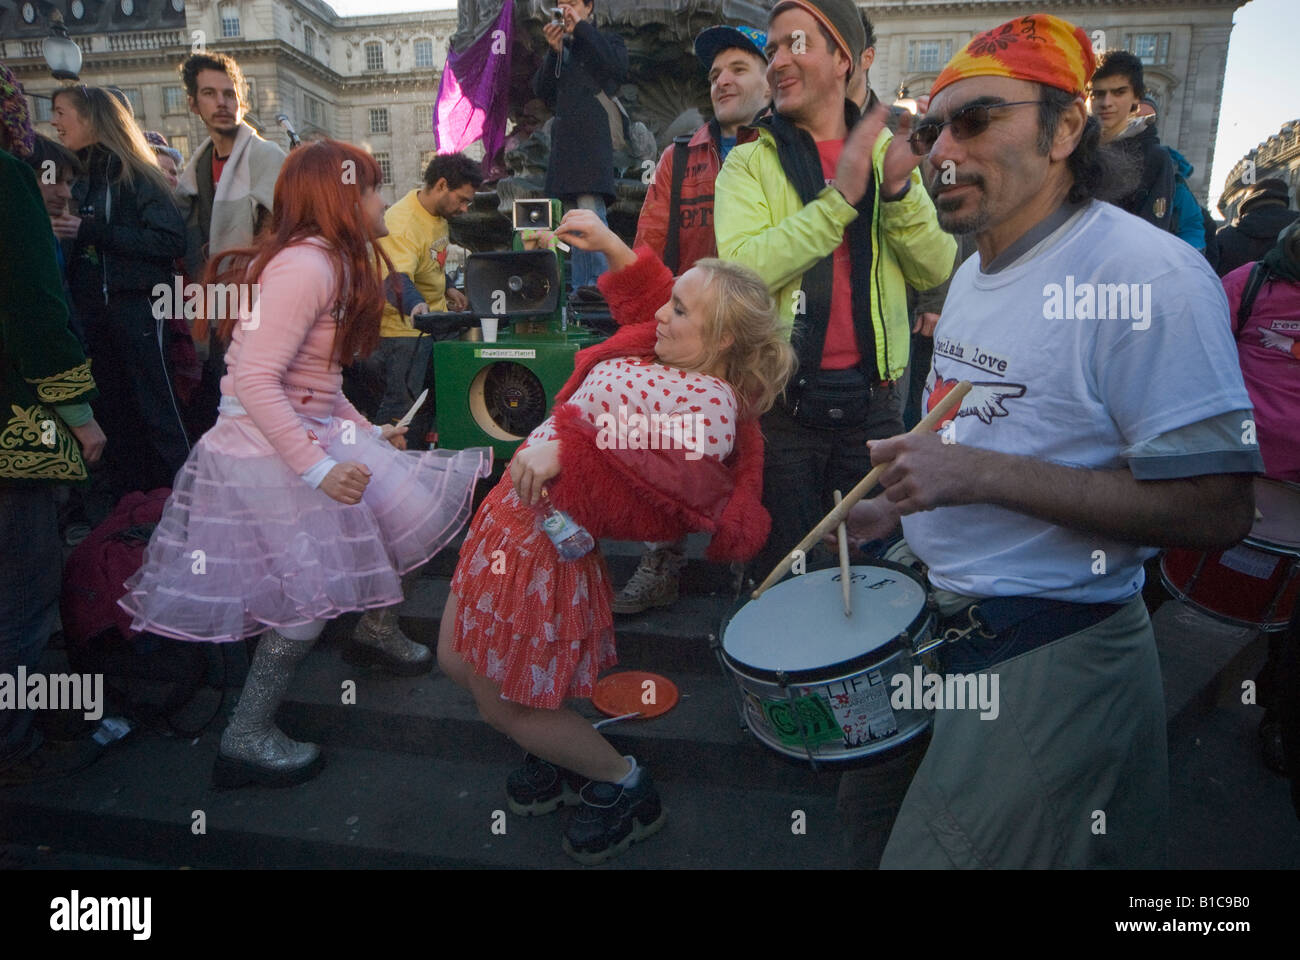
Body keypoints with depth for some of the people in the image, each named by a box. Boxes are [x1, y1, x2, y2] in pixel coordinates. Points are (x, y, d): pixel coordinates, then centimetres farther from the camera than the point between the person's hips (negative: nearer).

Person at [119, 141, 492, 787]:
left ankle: (374, 624, 33)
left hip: (307, 434, 10)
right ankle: (246, 739, 13)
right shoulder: (306, 265, -21)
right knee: (312, 594, -5)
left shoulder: (328, 262, 11)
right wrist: (316, 468, -29)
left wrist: (368, 433, 16)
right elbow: (255, 380, -27)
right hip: (265, 453, -10)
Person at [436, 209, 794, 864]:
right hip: (508, 512, 10)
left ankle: (624, 786, 28)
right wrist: (609, 244, 14)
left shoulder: (707, 402, -22)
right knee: (458, 662, 22)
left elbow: (656, 499, -32)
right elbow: (640, 294, 26)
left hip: (551, 540, -10)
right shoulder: (664, 351, 4)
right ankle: (561, 753, 43)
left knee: (505, 704, 6)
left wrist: (565, 451, -35)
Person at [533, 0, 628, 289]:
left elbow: (618, 65, -11)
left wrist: (581, 27, -6)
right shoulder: (561, 51, 23)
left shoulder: (606, 41, 11)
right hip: (564, 149, 6)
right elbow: (542, 91, 12)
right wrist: (554, 52, -2)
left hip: (593, 145, -5)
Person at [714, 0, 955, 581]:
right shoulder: (750, 163, 0)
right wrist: (839, 198, -21)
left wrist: (899, 192, -12)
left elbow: (936, 271, 2)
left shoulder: (884, 151, 8)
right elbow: (742, 270, -18)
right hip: (783, 402, -2)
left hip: (874, 400, 3)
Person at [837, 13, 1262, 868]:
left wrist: (982, 475, -28)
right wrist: (902, 505, 8)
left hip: (1048, 658, -9)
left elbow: (1217, 509, -23)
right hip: (929, 612, 9)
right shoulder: (974, 273, 10)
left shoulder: (1149, 274, -20)